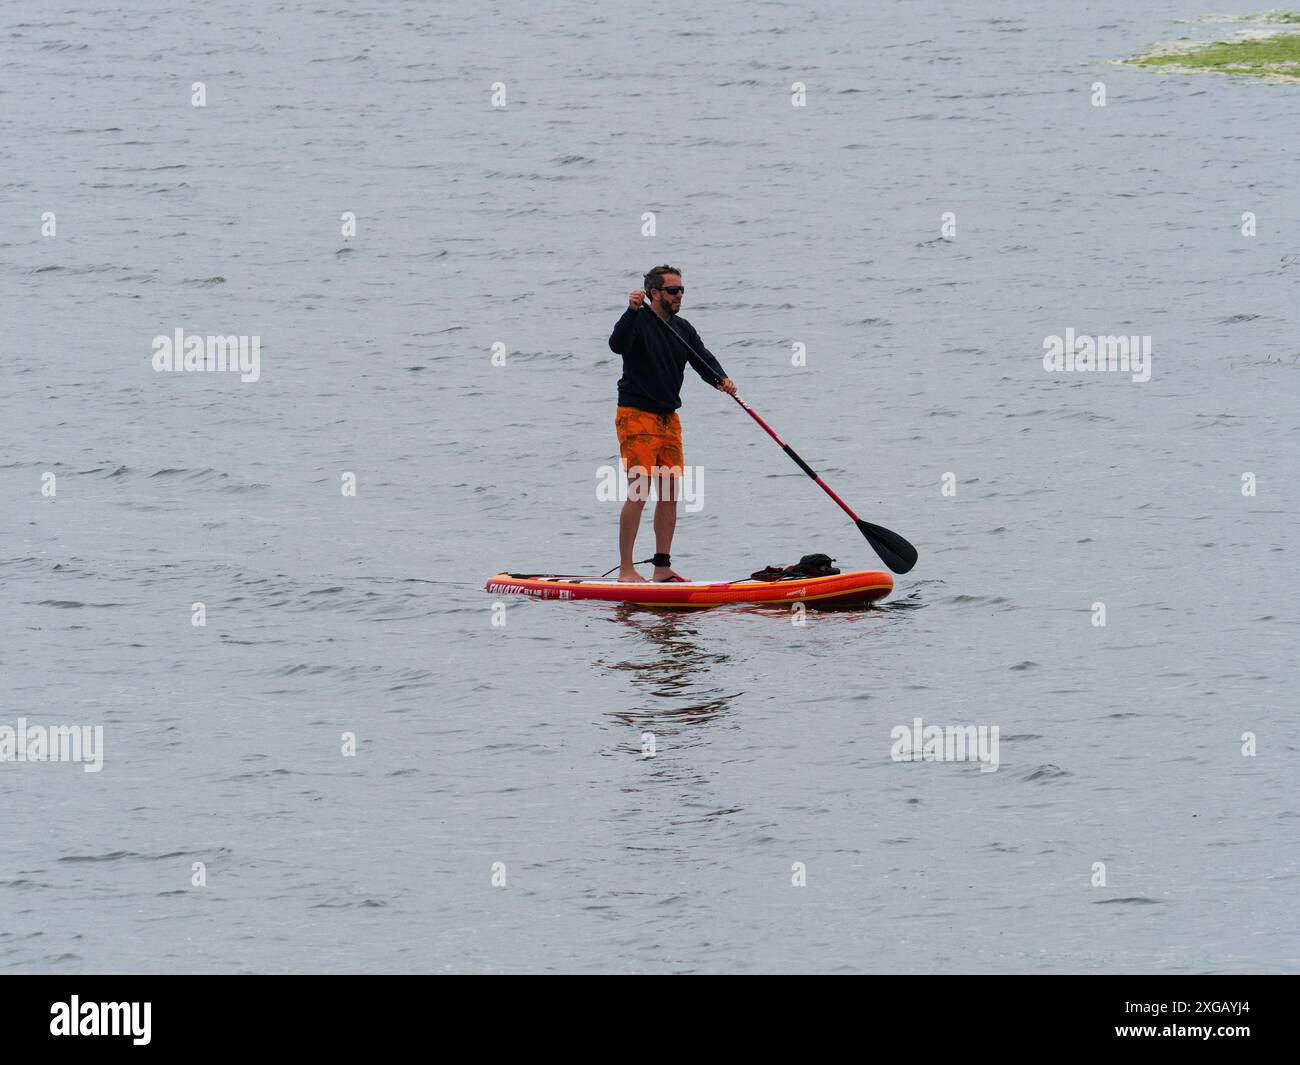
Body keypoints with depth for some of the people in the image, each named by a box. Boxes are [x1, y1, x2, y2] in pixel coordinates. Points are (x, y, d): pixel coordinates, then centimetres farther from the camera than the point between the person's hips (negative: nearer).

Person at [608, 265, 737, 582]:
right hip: (636, 415, -8)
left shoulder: (683, 329, 13)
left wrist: (721, 380, -19)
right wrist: (632, 311, -41)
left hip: (669, 418, 8)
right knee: (639, 491, -13)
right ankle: (625, 570, -12)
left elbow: (703, 359, 2)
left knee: (671, 493, 7)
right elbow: (617, 345, -28)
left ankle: (662, 567, 13)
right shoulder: (638, 321, -9)